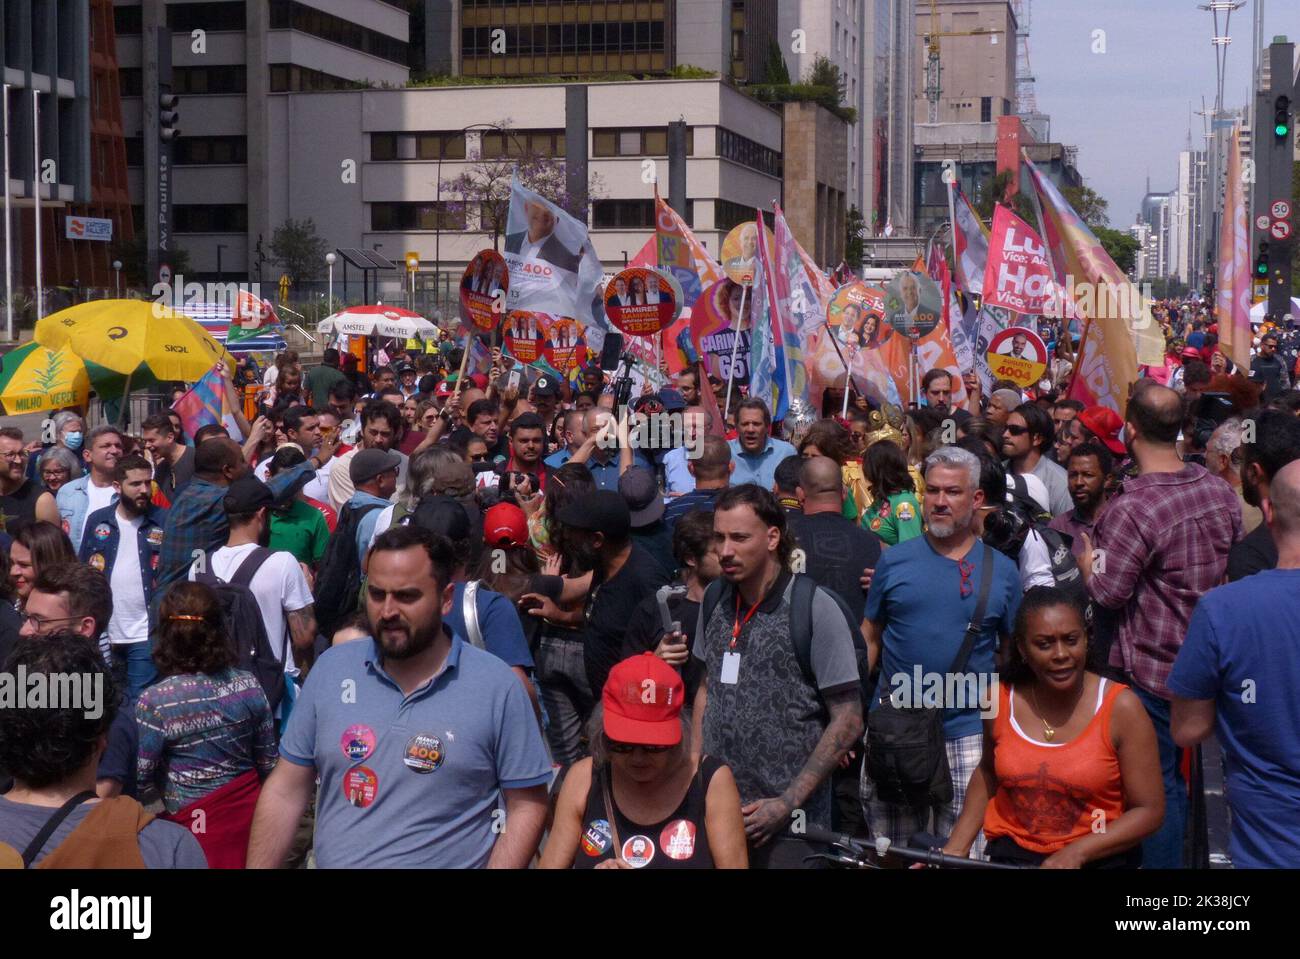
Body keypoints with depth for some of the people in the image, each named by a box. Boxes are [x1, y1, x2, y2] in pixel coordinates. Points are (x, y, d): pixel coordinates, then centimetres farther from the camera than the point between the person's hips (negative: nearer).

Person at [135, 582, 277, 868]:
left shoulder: (154, 702, -18)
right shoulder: (249, 685, -7)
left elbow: (141, 786, -13)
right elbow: (269, 764, 3)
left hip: (196, 826, -4)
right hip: (249, 812, 4)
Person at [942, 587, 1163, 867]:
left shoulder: (1121, 708, -12)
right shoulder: (1000, 700, -2)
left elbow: (1149, 810, -8)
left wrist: (1076, 853, -18)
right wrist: (956, 847, 7)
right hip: (1010, 853, 3)